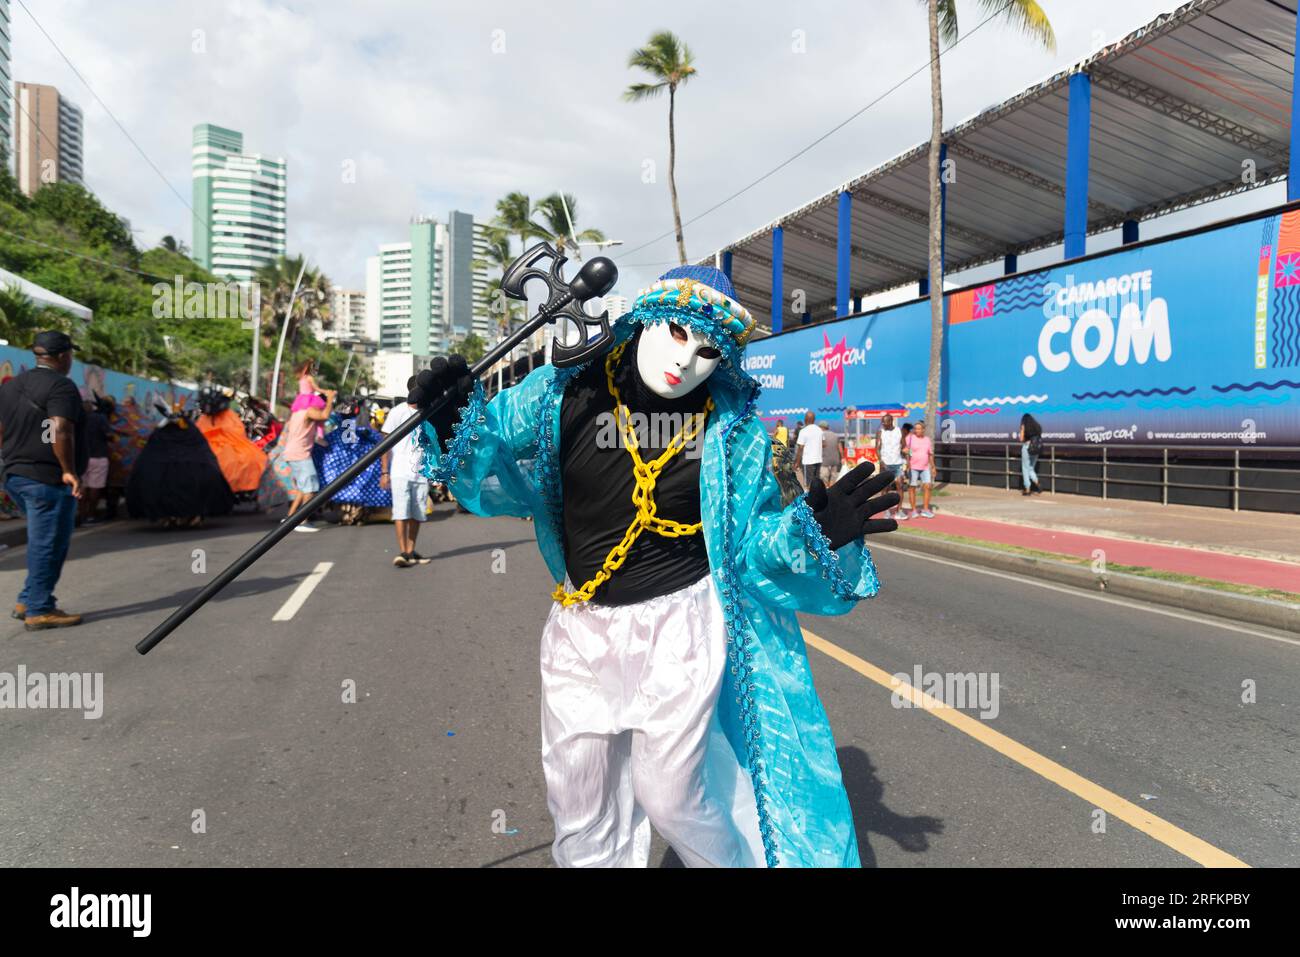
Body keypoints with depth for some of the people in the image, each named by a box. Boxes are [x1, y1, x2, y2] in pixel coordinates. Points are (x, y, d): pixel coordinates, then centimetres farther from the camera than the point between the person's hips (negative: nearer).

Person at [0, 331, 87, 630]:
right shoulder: (61, 386, -12)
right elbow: (60, 432, -23)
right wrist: (69, 470, -18)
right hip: (49, 479, -9)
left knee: (43, 543, 18)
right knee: (48, 546, -2)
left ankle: (27, 601, 21)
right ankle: (39, 610, 3)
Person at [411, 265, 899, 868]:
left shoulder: (732, 427, -9)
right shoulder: (565, 390, -9)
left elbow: (752, 537, -1)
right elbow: (496, 474, 1)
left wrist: (813, 532, -20)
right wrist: (457, 425, -18)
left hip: (680, 622, -2)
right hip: (578, 627, 2)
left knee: (669, 795, 5)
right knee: (578, 807, 13)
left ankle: (741, 860, 37)